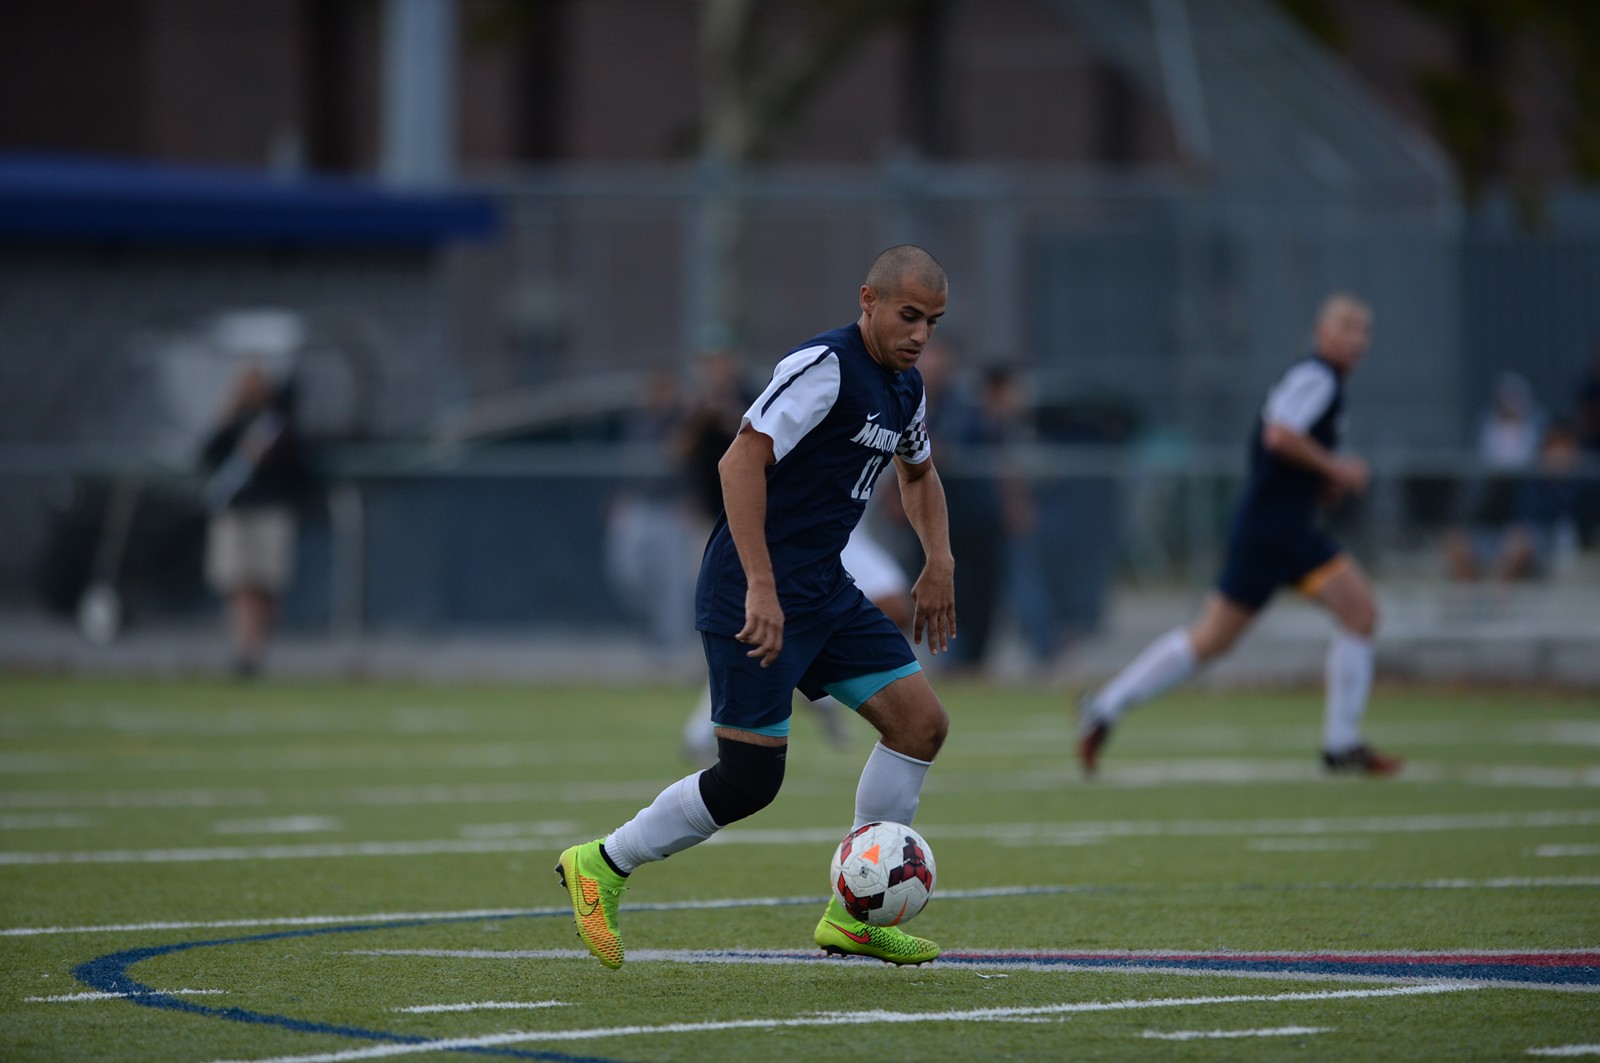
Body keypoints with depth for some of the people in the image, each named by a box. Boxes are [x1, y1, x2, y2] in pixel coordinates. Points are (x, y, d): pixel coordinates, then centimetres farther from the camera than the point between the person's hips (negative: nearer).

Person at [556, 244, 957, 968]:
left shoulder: (905, 389, 11)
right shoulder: (823, 367, -18)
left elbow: (917, 471, 33)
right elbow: (742, 460, -27)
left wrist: (939, 562, 18)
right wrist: (761, 589, -31)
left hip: (825, 593, 9)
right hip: (753, 595, -9)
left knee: (921, 720, -1)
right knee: (751, 779, -10)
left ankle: (853, 916, 8)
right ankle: (602, 866, 11)